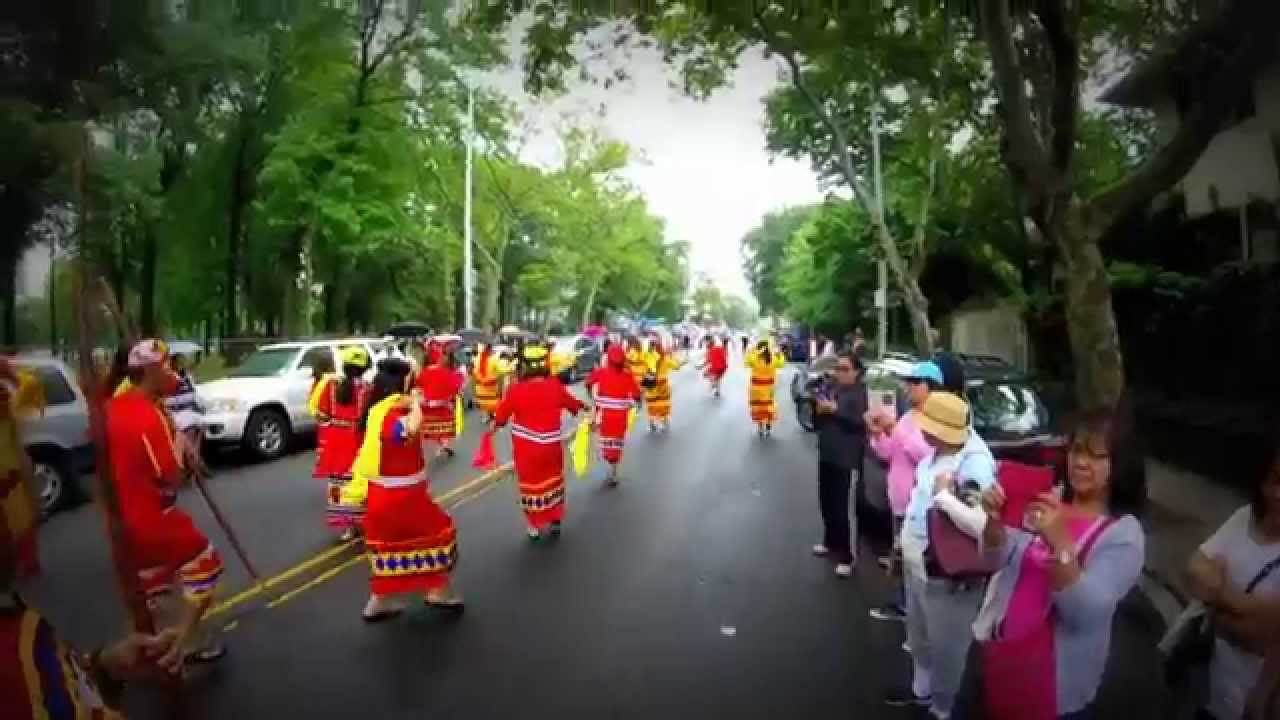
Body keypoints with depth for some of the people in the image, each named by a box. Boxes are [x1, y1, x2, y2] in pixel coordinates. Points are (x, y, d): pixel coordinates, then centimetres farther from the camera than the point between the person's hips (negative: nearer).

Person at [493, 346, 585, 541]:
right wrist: (583, 407, 32)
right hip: (551, 445, 2)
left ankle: (534, 526, 20)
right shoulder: (555, 386, -9)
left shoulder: (516, 389, -15)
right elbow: (572, 404, 9)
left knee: (531, 484, 13)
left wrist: (494, 425, 20)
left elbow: (501, 415, -2)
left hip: (526, 447, -2)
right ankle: (555, 521, 30)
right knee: (552, 481, 22)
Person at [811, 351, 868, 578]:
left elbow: (860, 422, -21)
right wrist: (819, 410, -7)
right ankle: (830, 542, 34)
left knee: (839, 506, -8)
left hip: (845, 457, -7)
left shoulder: (860, 392, -8)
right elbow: (818, 420, 14)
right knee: (825, 501, 15)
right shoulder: (830, 387, 10)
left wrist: (836, 409, -23)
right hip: (826, 453, 7)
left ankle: (847, 555, 2)